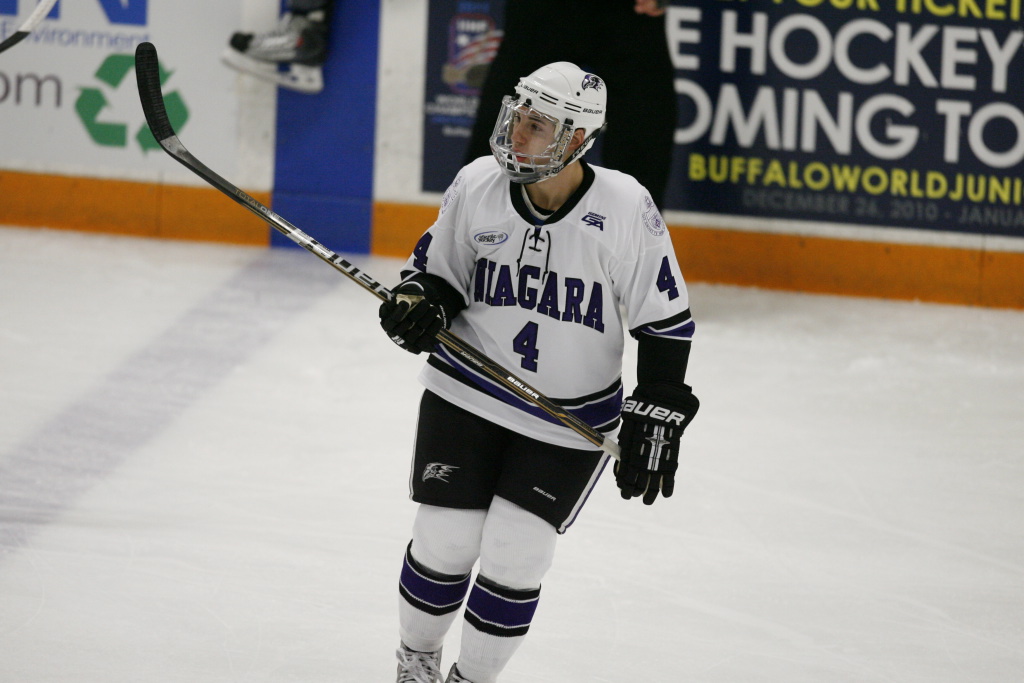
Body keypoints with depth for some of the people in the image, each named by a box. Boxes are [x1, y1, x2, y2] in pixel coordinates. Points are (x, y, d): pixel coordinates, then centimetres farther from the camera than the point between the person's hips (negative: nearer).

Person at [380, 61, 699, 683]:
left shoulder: (625, 207, -15)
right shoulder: (477, 185, -8)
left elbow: (667, 322, -7)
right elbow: (437, 265, 9)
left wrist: (656, 418, -10)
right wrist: (418, 302, -14)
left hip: (568, 425, -2)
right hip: (467, 397, 2)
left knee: (514, 558, -8)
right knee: (445, 542, 0)